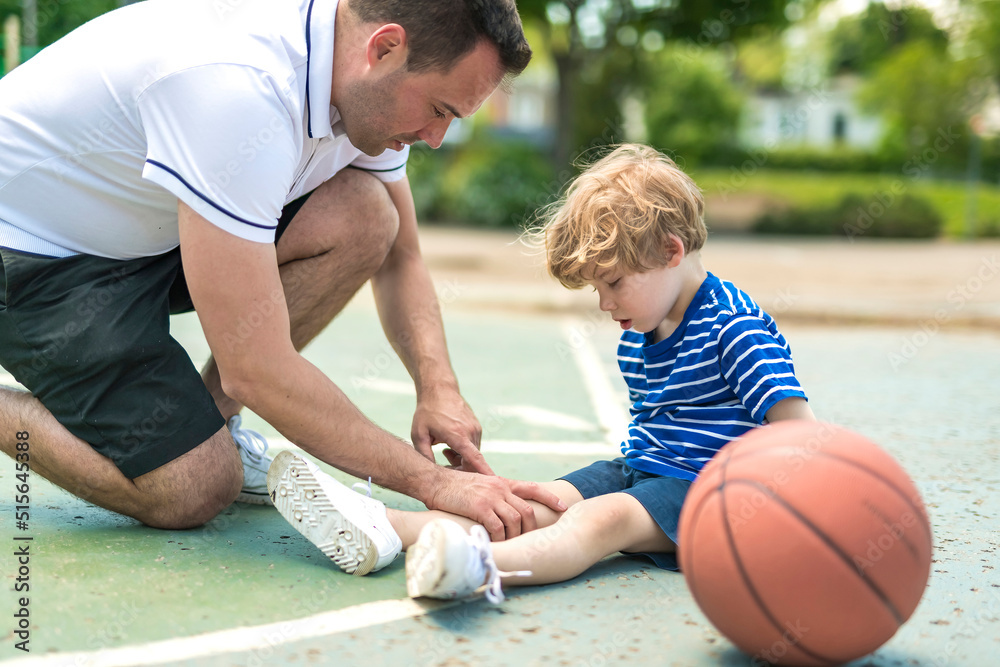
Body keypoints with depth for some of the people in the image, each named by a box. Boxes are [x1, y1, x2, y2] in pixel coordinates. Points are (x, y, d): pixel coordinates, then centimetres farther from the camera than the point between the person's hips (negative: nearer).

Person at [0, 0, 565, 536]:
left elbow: (400, 260, 4)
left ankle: (202, 421, 2)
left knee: (364, 217, -14)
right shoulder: (240, 90, -37)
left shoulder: (369, 88, -10)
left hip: (144, 226, 8)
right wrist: (432, 482, -32)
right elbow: (256, 370, -36)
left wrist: (438, 387, -15)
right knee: (193, 491, -18)